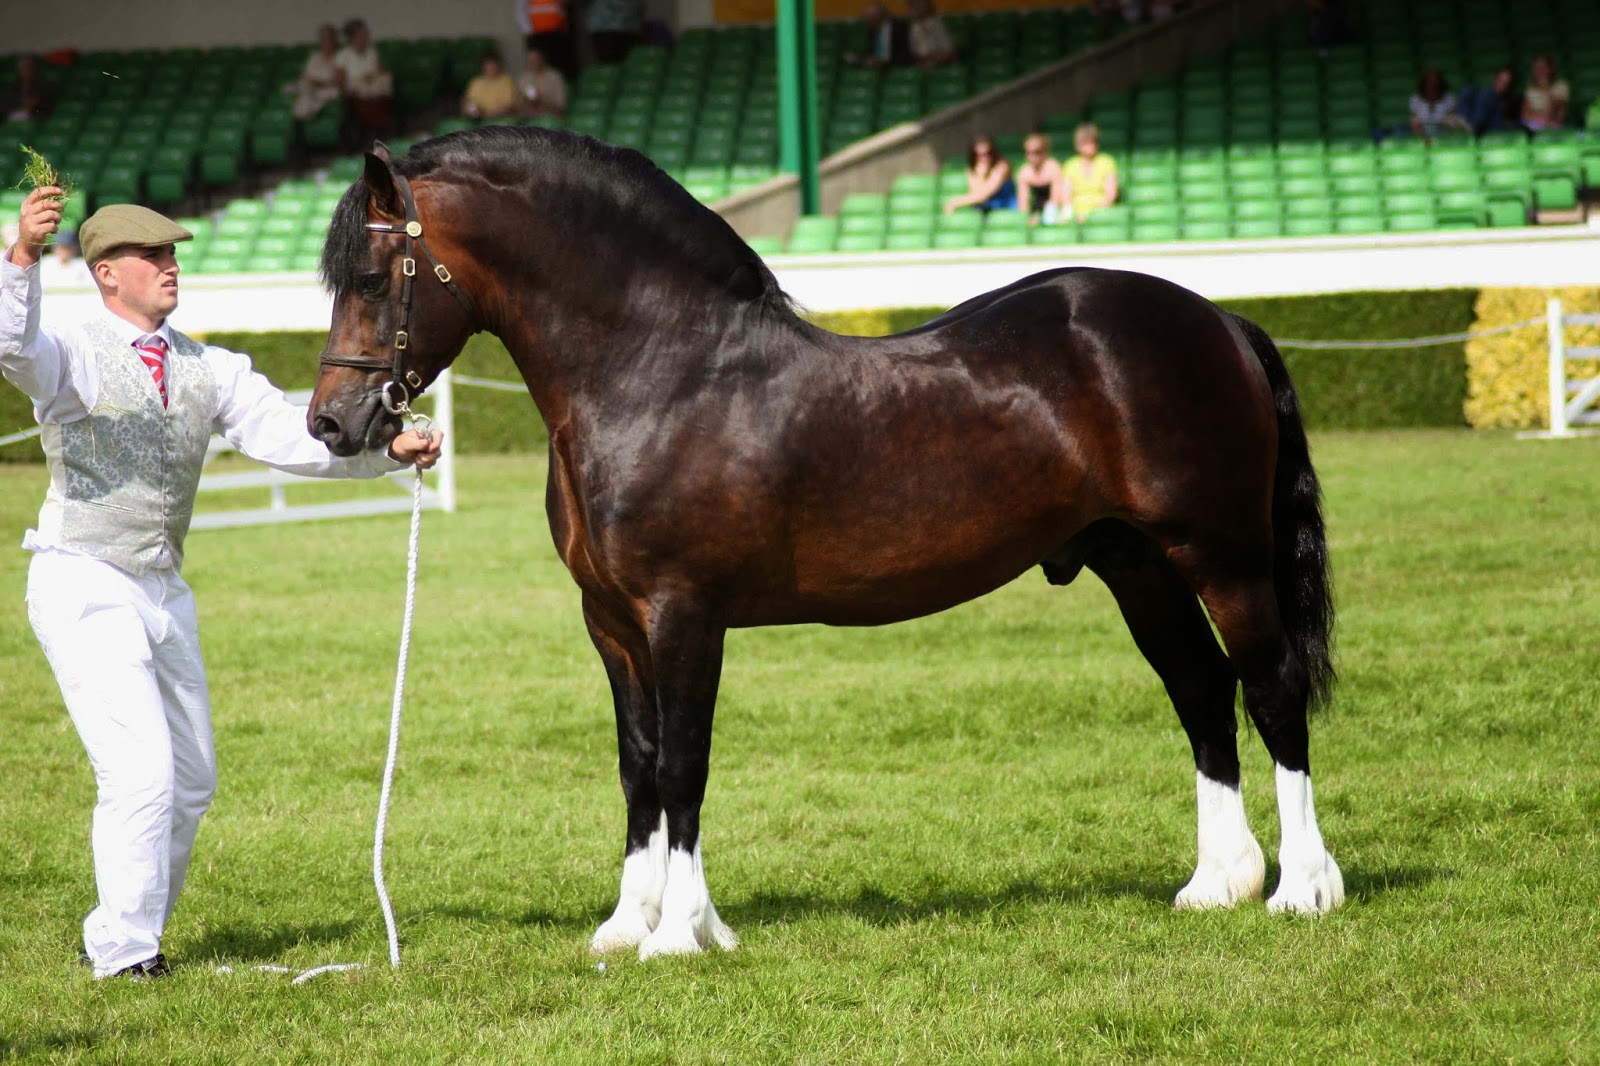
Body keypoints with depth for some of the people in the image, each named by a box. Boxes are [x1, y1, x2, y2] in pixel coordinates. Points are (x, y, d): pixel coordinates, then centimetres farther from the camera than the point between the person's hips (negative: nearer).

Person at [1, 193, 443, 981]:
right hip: (84, 588, -7)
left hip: (162, 589, 7)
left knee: (191, 781, 12)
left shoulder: (207, 369, 7)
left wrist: (388, 447, -17)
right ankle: (124, 952, -2)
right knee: (141, 770, -14)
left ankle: (119, 934, 28)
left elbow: (291, 436, -1)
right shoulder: (72, 353, -9)